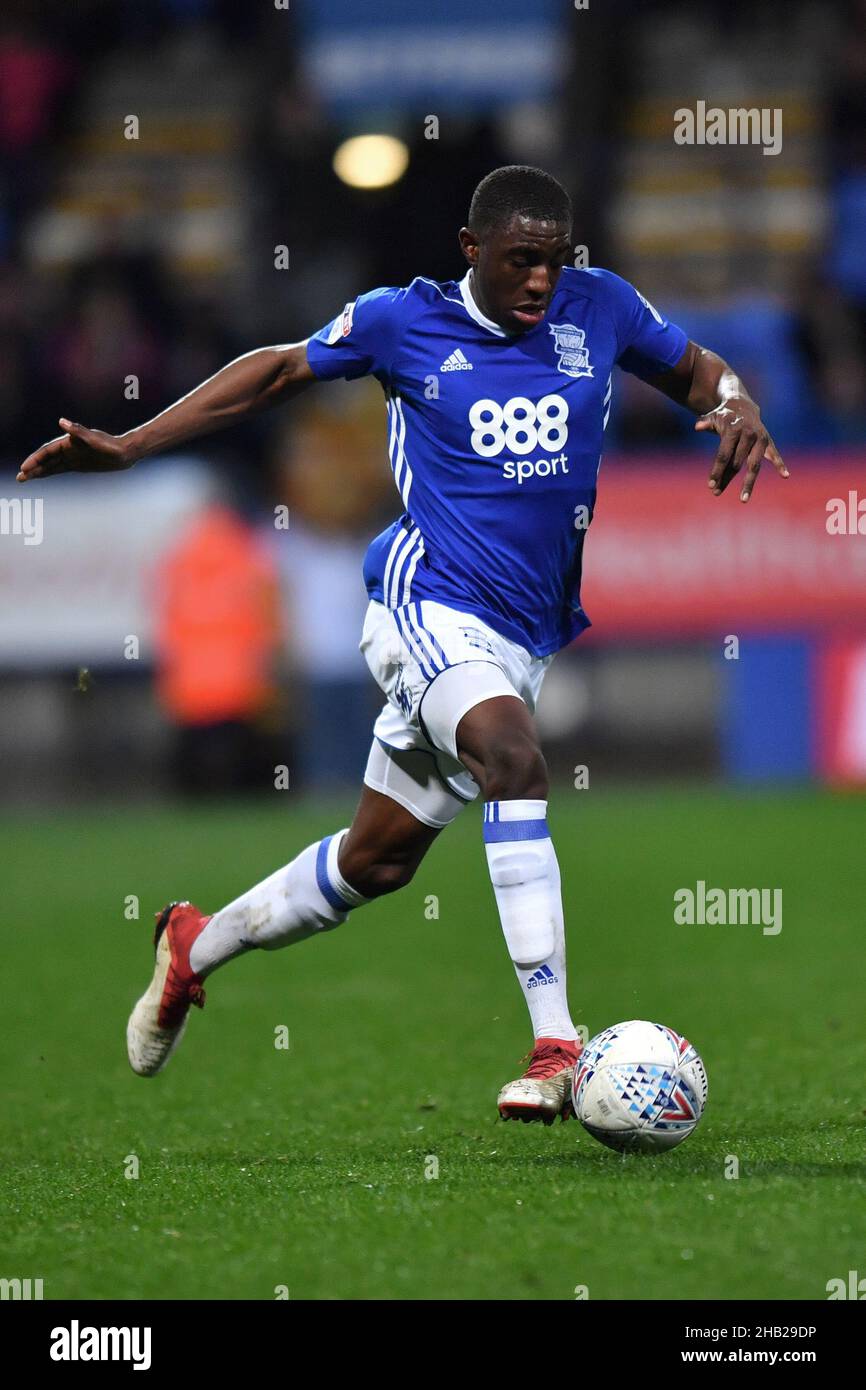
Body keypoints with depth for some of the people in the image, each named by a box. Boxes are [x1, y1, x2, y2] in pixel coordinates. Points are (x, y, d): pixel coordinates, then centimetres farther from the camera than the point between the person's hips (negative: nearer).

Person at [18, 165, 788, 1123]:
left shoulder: (600, 309, 5)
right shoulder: (402, 322, -2)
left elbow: (697, 371, 20)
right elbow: (282, 371, 12)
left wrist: (738, 412, -5)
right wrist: (129, 446, 8)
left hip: (524, 639, 5)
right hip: (430, 602, -5)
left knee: (376, 861, 11)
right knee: (515, 759, -32)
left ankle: (198, 946, 37)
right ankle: (557, 1046, -37)